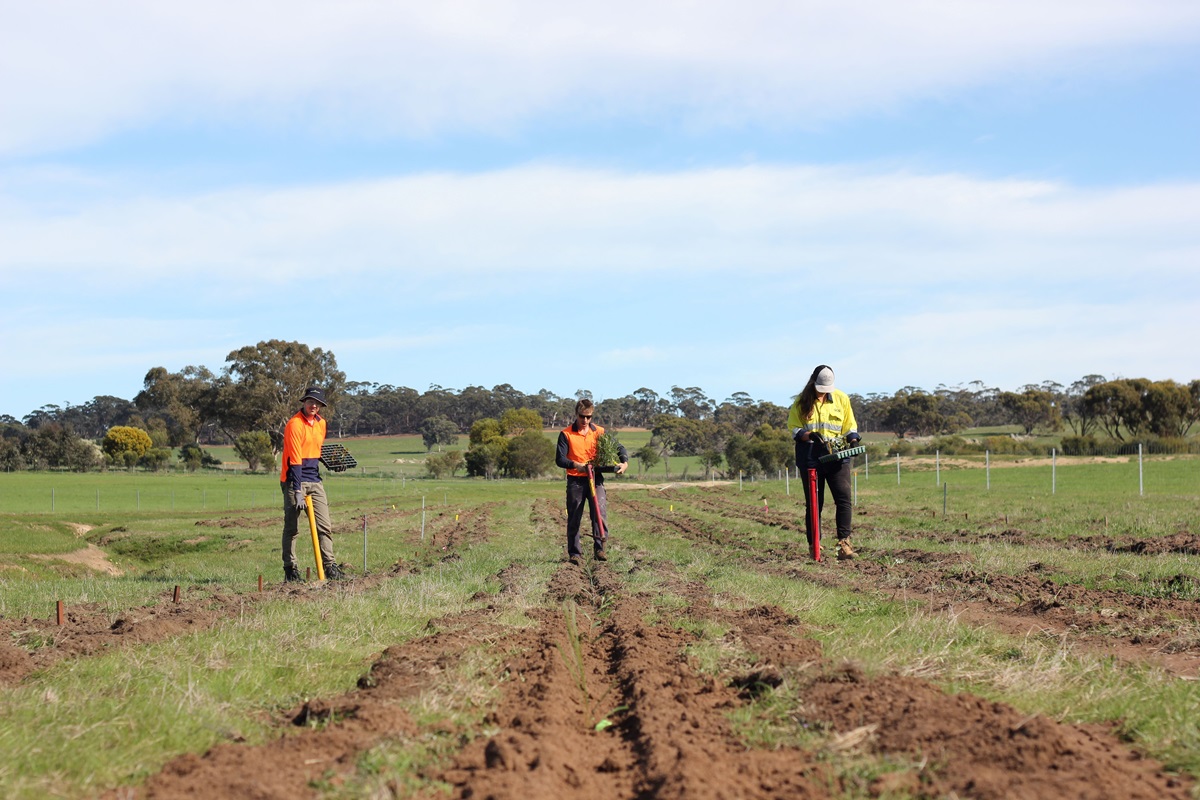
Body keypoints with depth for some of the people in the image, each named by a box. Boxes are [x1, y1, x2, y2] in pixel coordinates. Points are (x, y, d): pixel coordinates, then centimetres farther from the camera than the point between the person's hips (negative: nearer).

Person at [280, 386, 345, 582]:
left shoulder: (321, 423, 11)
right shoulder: (294, 424, -14)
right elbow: (294, 460, -20)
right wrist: (297, 491, -25)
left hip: (314, 481, 7)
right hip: (295, 480, -7)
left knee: (325, 526, 2)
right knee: (292, 528, 0)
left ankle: (330, 567, 4)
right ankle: (290, 569, 6)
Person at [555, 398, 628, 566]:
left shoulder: (600, 432, 7)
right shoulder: (566, 434, 0)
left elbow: (619, 447, 13)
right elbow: (559, 459, -7)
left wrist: (624, 462, -7)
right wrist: (576, 465, -25)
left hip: (595, 478, 1)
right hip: (575, 481, -1)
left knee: (600, 512, -14)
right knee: (574, 519, 2)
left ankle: (599, 549, -9)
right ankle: (575, 553, 9)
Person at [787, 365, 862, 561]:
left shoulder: (841, 398, 8)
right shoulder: (802, 401, 5)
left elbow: (850, 426, 13)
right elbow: (794, 427, 3)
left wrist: (852, 440, -7)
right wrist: (809, 436, -16)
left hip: (837, 456, 1)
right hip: (810, 457, 0)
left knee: (844, 498, -15)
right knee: (814, 503, 4)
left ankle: (844, 543, -18)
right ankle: (814, 546, 9)